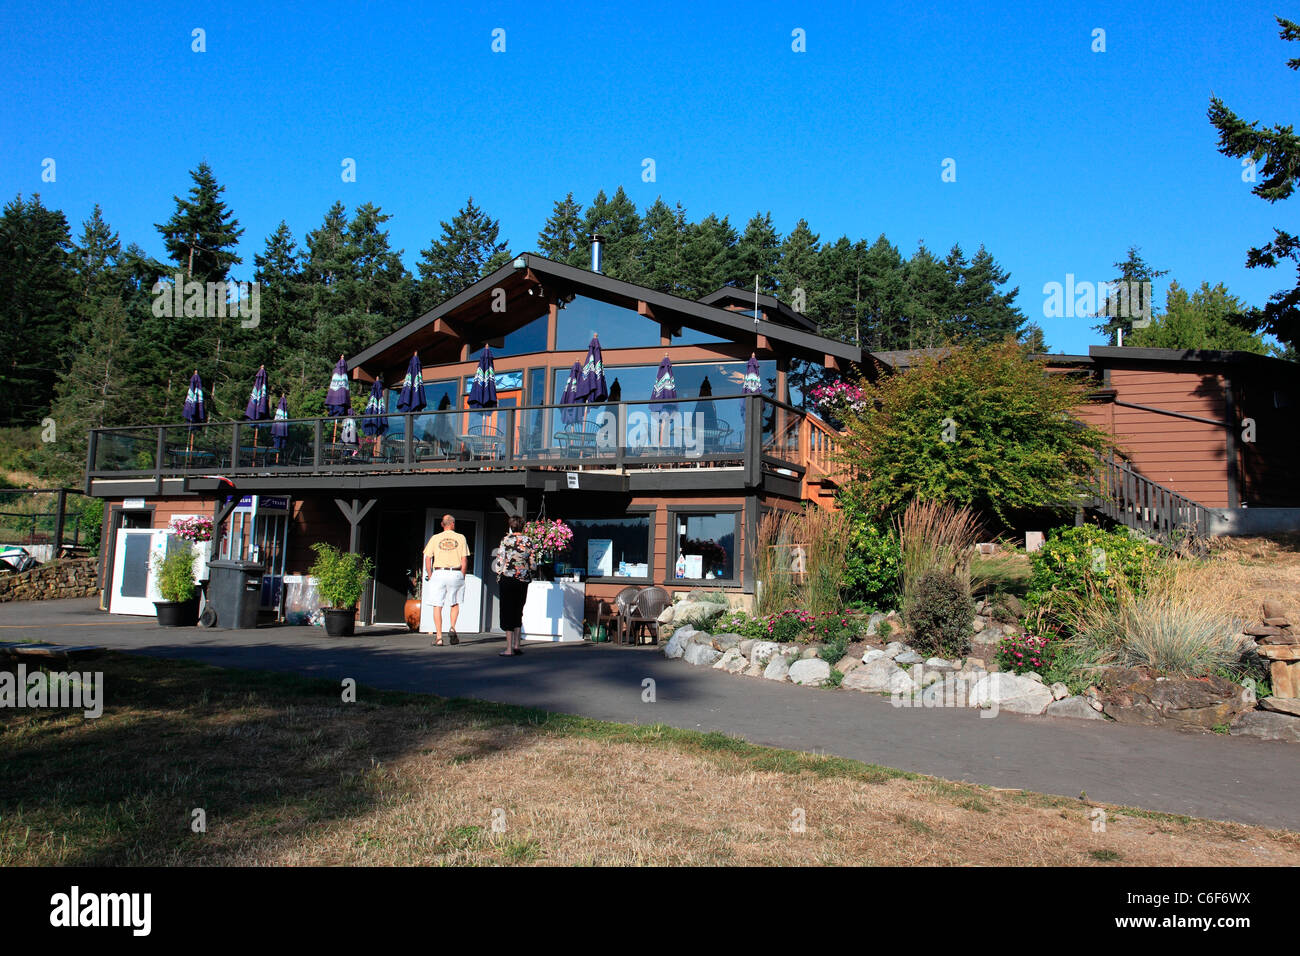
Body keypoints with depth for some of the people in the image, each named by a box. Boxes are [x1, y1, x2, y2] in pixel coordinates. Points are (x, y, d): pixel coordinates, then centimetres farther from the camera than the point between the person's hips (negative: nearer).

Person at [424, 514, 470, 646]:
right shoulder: (460, 538, 5)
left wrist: (430, 576, 9)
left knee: (437, 606, 3)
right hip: (456, 573, 0)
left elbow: (428, 558, 1)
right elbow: (464, 560, 1)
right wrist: (462, 577, 8)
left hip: (439, 573, 0)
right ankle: (452, 628, -3)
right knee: (455, 604, 17)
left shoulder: (435, 538, 6)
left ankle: (439, 637, -1)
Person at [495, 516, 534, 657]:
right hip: (524, 580, 3)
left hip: (508, 578, -3)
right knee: (518, 612, 15)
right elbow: (533, 565, 3)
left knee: (508, 612, 1)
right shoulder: (528, 541, 3)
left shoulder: (506, 540, -6)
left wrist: (498, 576, 5)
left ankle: (509, 648, -2)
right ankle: (516, 645, 15)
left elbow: (500, 561, -8)